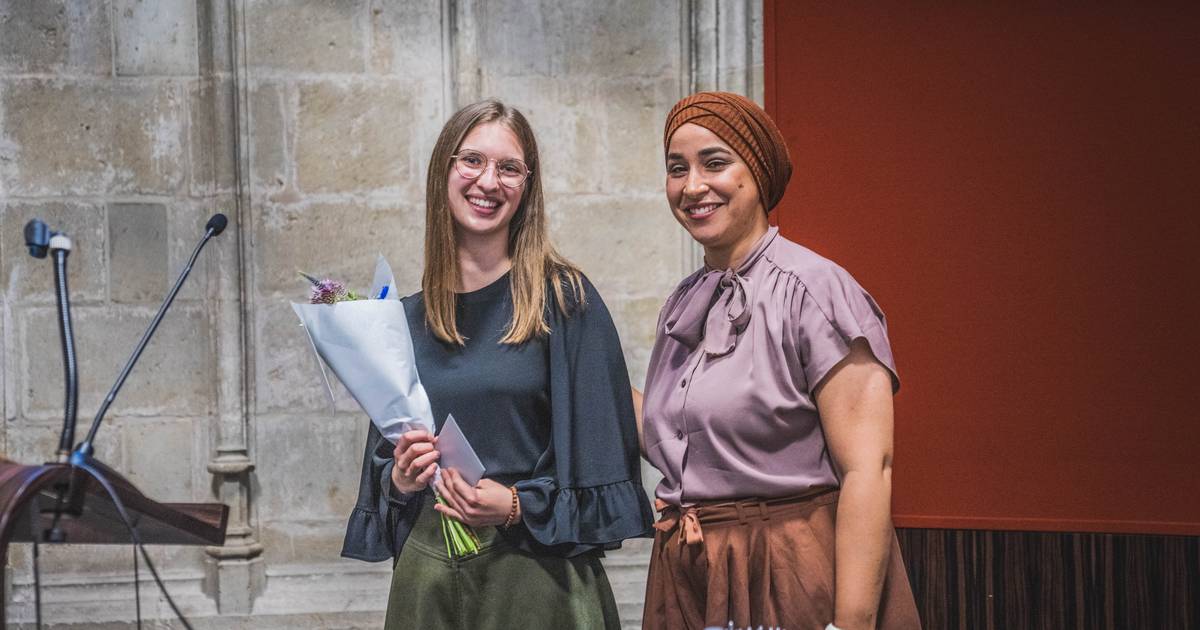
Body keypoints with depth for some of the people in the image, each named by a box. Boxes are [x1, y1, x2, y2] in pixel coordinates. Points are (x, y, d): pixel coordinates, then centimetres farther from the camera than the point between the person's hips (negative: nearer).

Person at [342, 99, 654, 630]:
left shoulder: (564, 298, -4)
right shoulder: (406, 319, 8)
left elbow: (600, 453, -6)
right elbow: (383, 458, 15)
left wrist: (517, 506, -17)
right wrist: (399, 480, -6)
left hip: (535, 571, -3)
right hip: (426, 571, 4)